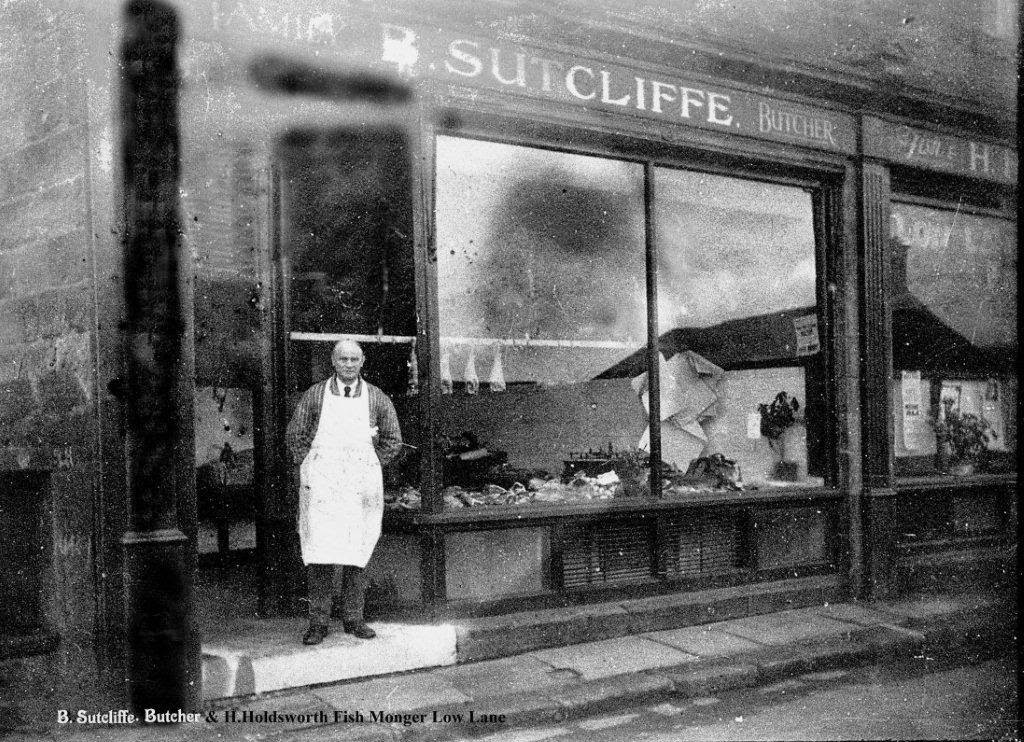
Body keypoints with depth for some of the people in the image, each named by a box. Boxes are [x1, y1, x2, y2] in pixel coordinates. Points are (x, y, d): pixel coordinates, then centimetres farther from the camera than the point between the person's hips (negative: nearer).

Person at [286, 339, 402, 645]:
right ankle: (318, 622, -1)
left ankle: (353, 619, 14)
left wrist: (371, 468, 6)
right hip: (321, 485, -1)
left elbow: (393, 440, 13)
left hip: (361, 487, 1)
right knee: (319, 552, -7)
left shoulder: (377, 399, 7)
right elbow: (294, 434, 10)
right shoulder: (314, 395, 5)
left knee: (357, 552, 5)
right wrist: (309, 466, 2)